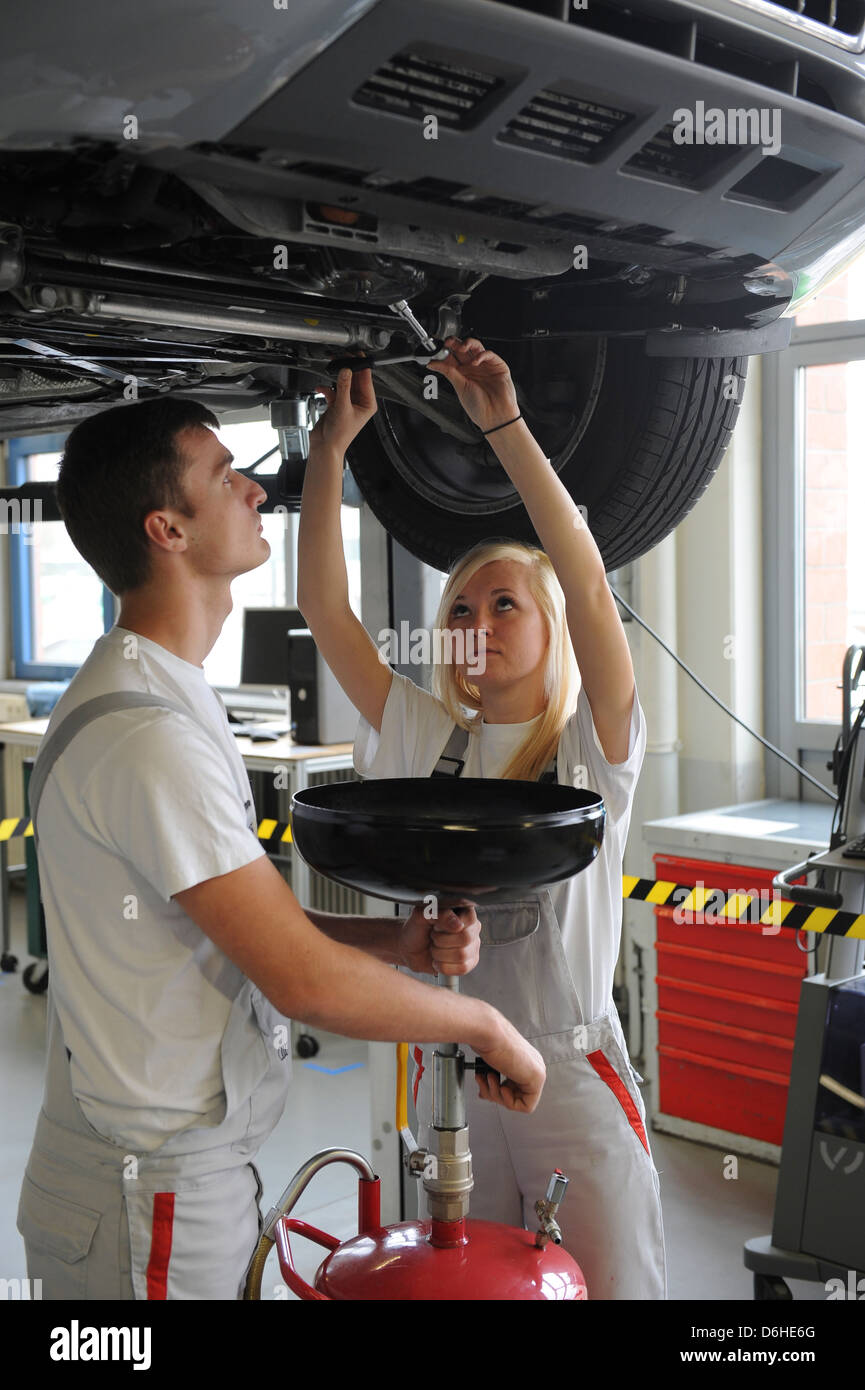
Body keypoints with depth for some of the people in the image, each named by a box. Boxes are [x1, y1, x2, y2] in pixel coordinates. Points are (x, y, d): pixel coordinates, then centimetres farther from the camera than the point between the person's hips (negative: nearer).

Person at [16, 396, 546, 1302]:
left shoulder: (169, 698, 11)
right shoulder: (148, 734, -24)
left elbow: (257, 922, 11)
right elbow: (307, 981, -25)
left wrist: (400, 940, -2)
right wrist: (484, 1024, -12)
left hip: (198, 1172, 9)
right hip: (149, 1197, -9)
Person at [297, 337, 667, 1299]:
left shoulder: (594, 746, -5)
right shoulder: (423, 741, 4)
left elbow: (588, 582, -20)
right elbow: (324, 608, -2)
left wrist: (504, 424, -24)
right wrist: (332, 442, -9)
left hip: (574, 1073, -3)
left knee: (610, 1286, 5)